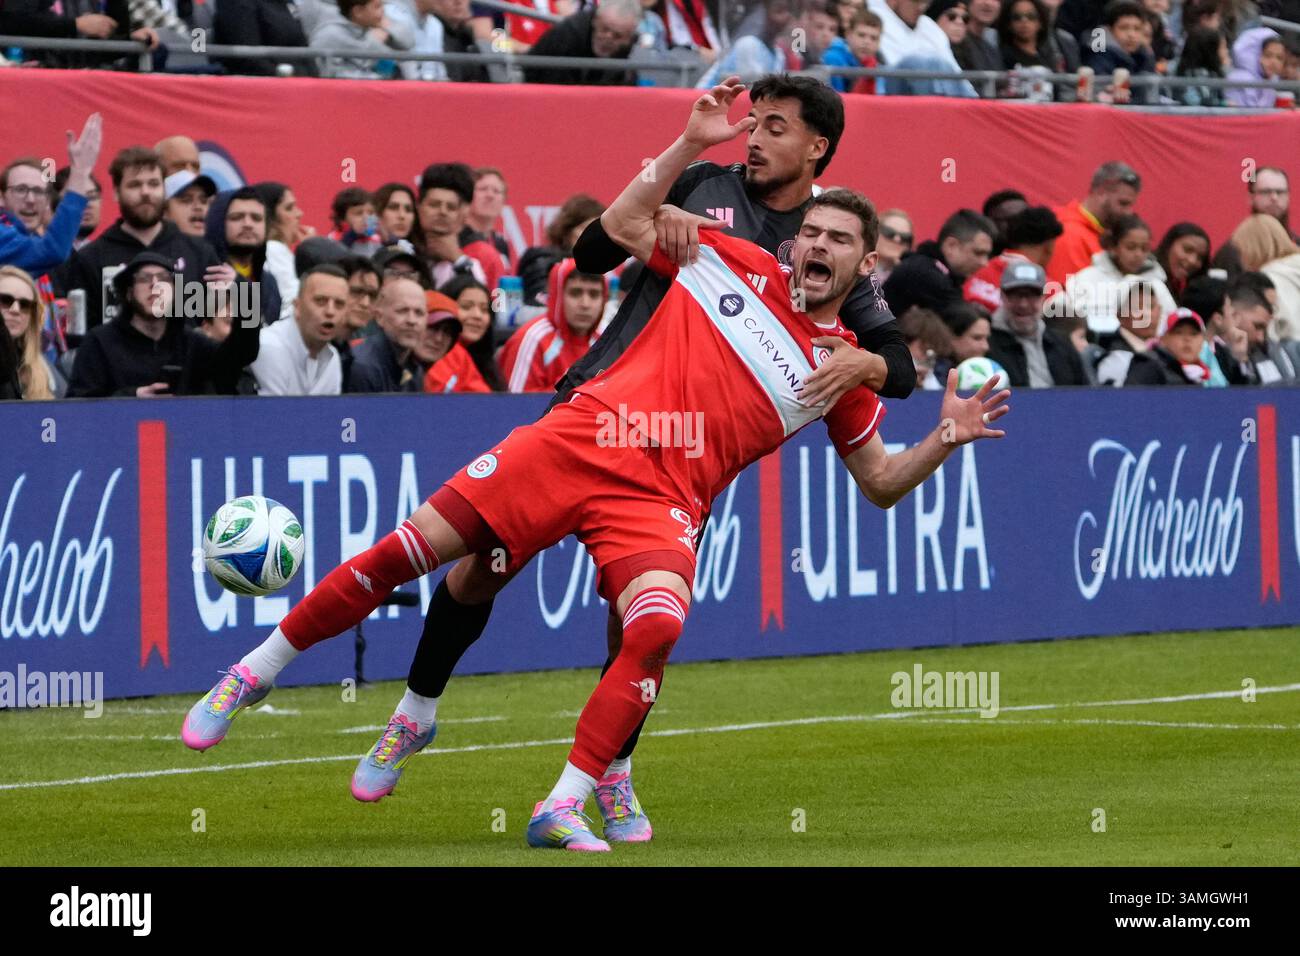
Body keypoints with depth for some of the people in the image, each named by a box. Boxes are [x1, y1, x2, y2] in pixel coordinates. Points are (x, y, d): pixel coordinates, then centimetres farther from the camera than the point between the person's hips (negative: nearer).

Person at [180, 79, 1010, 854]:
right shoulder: (737, 264, 12)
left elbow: (881, 484, 18)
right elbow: (623, 223, 19)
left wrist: (946, 440, 0)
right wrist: (691, 143, 8)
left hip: (660, 501, 0)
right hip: (581, 440, 0)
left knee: (657, 626, -33)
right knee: (407, 553, -7)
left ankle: (565, 809, -27)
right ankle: (255, 673, 12)